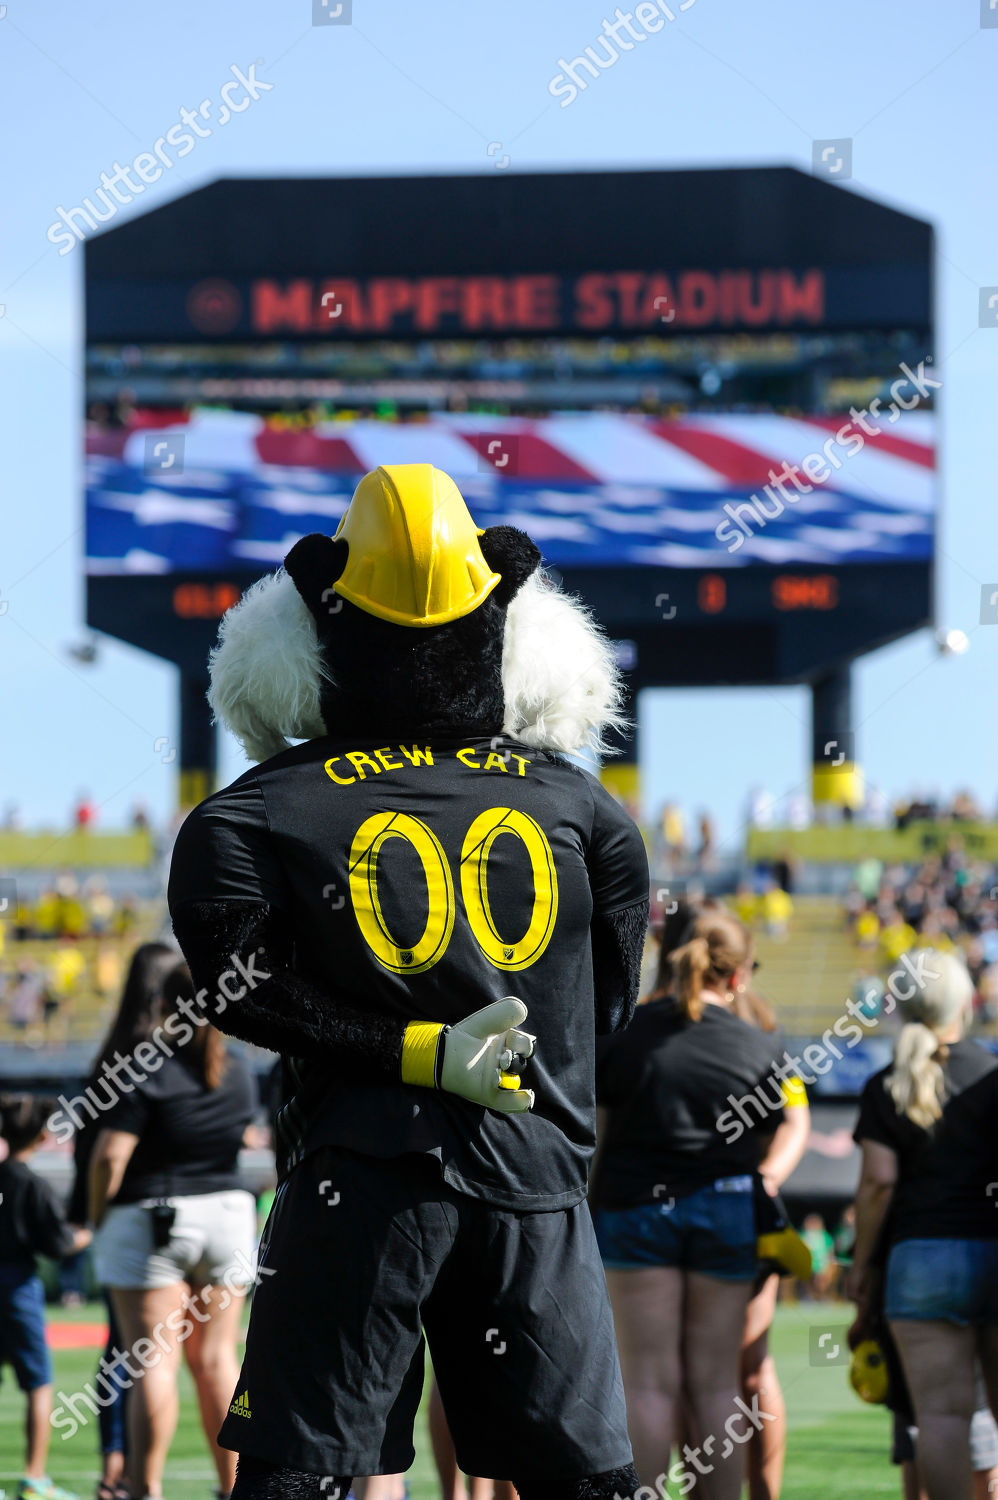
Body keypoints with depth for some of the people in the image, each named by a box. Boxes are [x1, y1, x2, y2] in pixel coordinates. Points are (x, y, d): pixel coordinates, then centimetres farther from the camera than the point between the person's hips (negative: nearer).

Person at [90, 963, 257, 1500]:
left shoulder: (147, 1072, -12)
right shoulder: (239, 1074, 6)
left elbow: (110, 1154, -16)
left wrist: (97, 1215, -2)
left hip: (150, 1220, -5)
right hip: (227, 1214, 5)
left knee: (154, 1360, -5)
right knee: (215, 1356, 11)